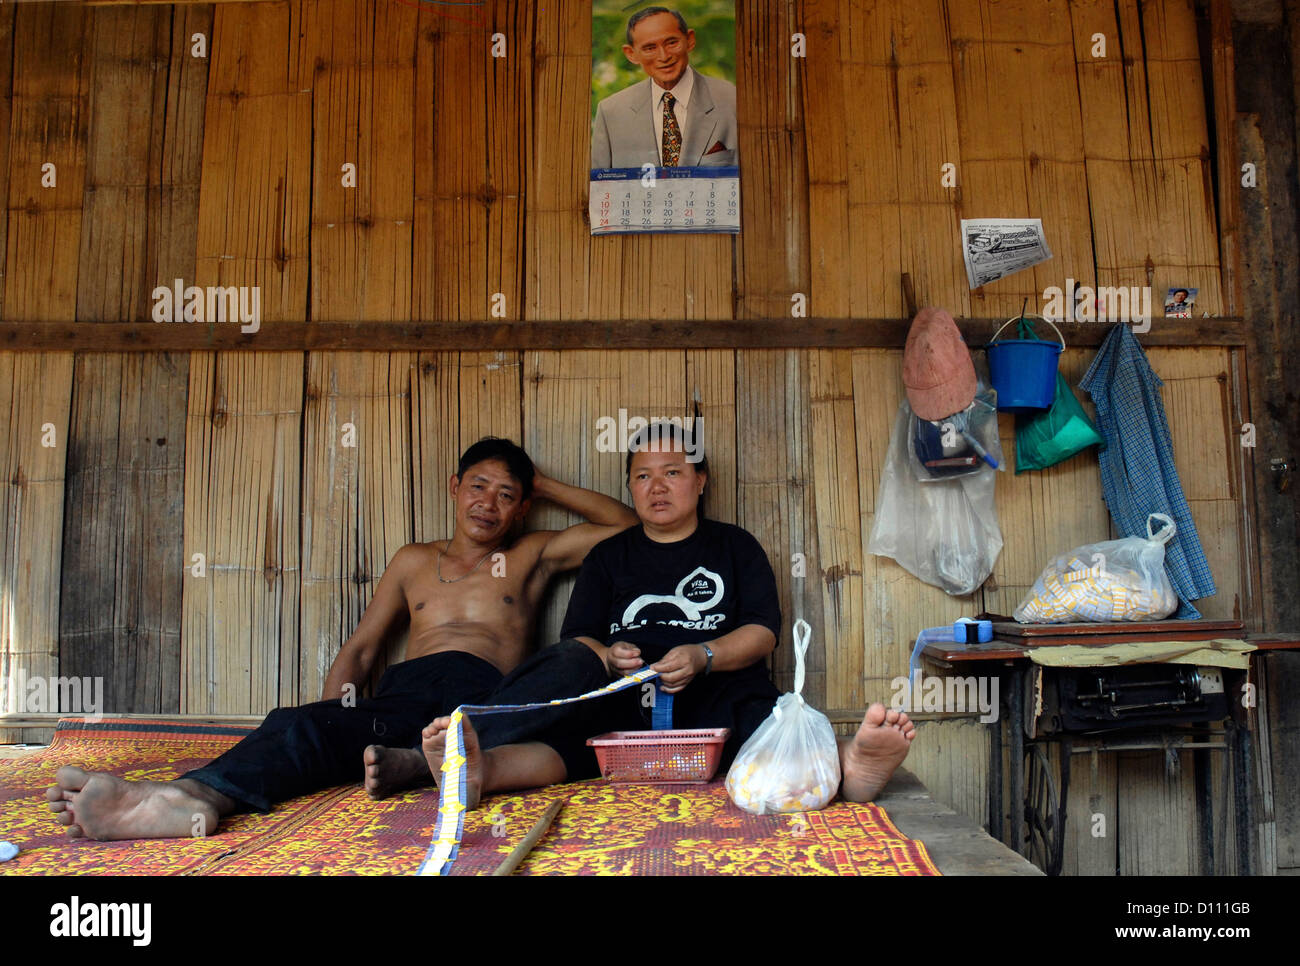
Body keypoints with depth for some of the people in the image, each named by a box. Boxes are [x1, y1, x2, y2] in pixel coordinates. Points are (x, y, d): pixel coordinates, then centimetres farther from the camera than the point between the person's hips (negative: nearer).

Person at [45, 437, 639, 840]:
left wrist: (543, 485, 27)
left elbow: (627, 526, 26)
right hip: (404, 693, 2)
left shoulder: (533, 556, 25)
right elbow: (360, 648, 24)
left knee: (574, 659, -33)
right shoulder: (414, 561, 29)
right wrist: (333, 720, 4)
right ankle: (197, 797, -60)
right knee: (302, 724, -30)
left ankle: (416, 761, -49)